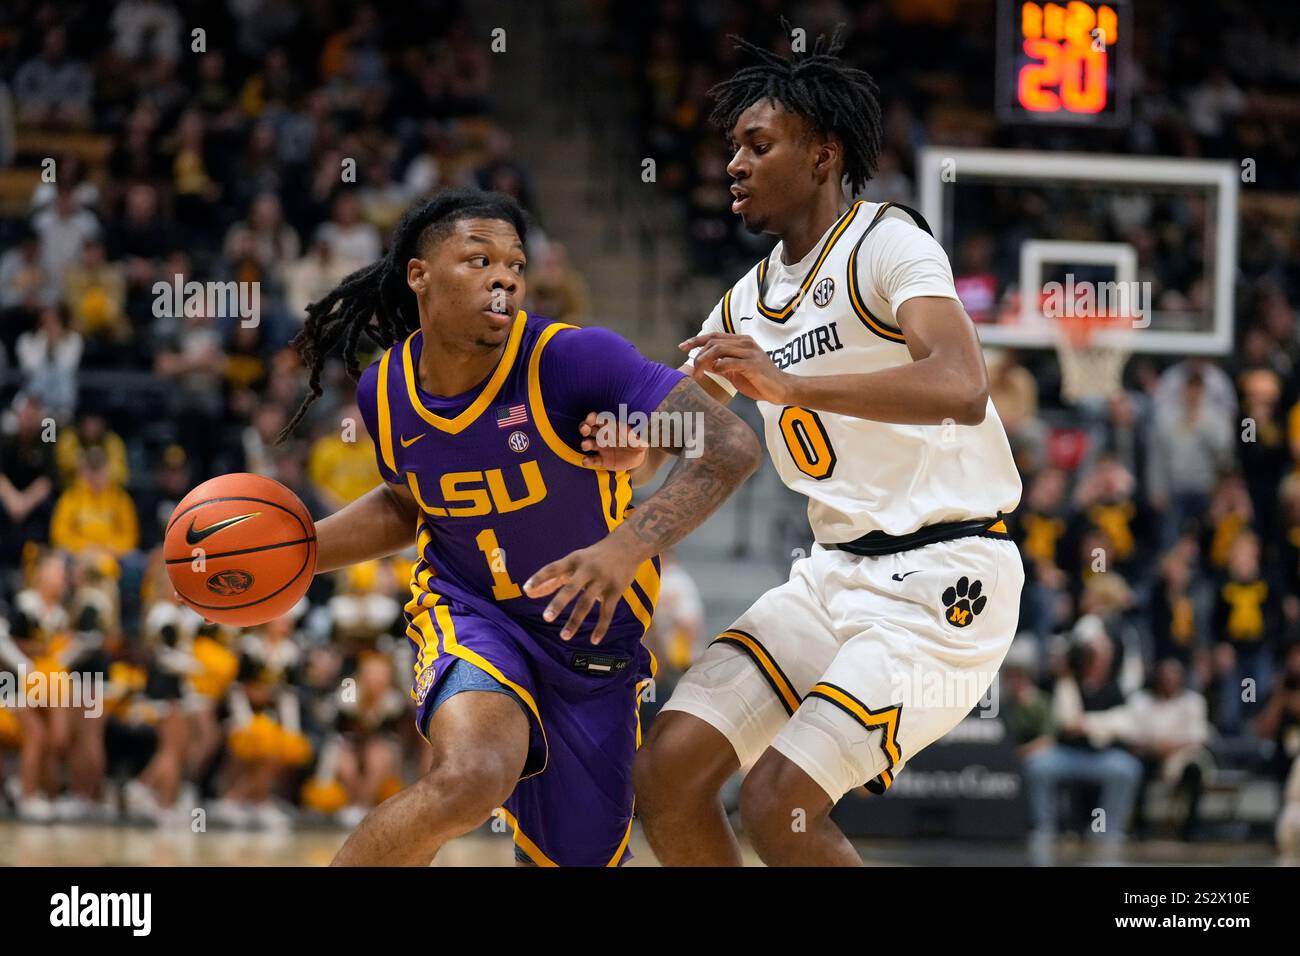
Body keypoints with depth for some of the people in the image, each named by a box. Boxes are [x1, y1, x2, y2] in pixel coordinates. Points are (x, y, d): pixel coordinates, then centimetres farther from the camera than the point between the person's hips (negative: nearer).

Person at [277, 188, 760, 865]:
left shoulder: (571, 359, -24)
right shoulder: (386, 390, -8)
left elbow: (731, 446, -33)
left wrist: (629, 544, -47)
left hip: (592, 637, 0)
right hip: (468, 615, 0)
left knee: (570, 859, 7)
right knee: (471, 778, -32)